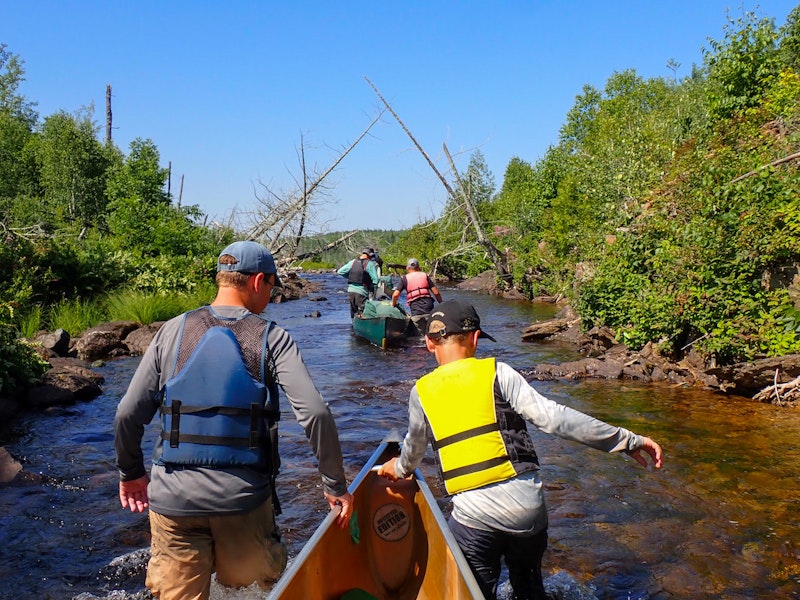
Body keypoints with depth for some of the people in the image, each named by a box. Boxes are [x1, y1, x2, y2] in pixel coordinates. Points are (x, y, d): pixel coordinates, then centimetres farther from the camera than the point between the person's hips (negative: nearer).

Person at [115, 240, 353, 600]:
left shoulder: (172, 332, 3)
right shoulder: (271, 338, -3)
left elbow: (127, 416, 2)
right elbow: (315, 414, -13)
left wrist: (130, 473, 19)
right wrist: (335, 485, -2)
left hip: (173, 499, 2)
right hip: (243, 499, -2)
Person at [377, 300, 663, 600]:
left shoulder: (421, 392, 3)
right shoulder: (497, 373, -2)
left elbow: (414, 447, 19)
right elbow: (553, 417, -11)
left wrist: (401, 468, 43)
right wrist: (628, 440, -6)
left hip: (473, 517, -1)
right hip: (528, 507, 1)